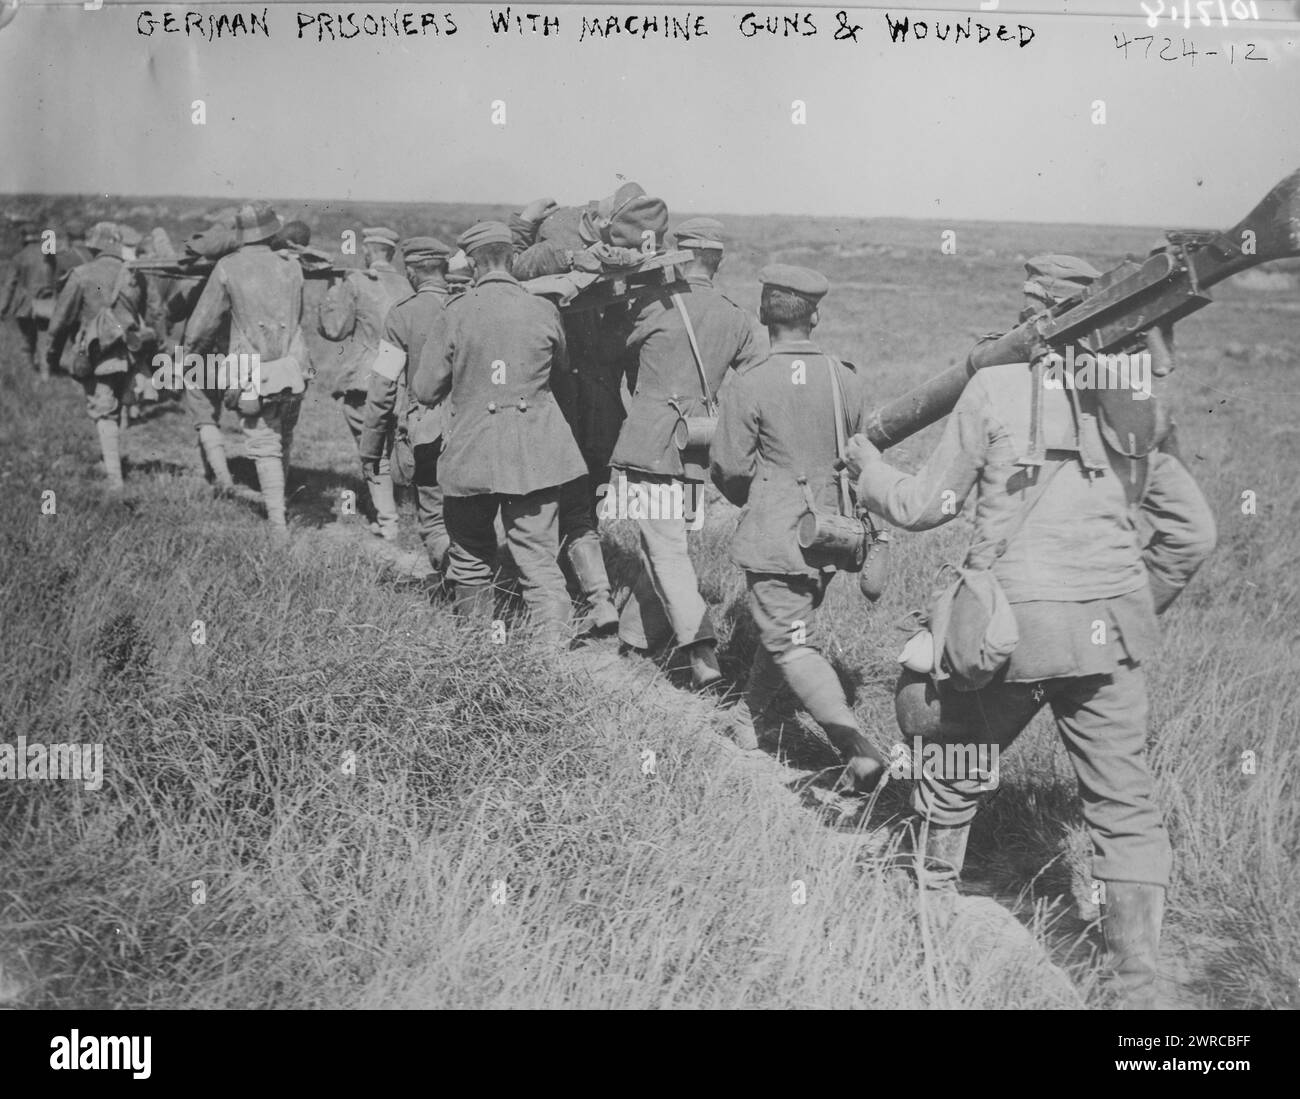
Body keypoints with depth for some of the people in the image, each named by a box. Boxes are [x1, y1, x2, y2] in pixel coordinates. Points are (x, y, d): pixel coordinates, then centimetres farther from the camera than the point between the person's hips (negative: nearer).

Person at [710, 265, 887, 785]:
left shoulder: (748, 386, -15)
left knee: (794, 645, -3)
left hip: (774, 537, -6)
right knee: (785, 625, 23)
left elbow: (729, 469, -9)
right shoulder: (847, 380, -1)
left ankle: (858, 748, -15)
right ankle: (754, 717, 39)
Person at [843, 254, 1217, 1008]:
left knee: (955, 773, 20)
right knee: (1125, 804, 8)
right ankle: (1140, 986, 8)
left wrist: (866, 465, 21)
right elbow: (1193, 530, 9)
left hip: (1013, 622, -3)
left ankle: (933, 903, 36)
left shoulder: (996, 385, -1)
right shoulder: (1132, 396, 9)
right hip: (1112, 628, 3)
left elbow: (926, 506, 3)